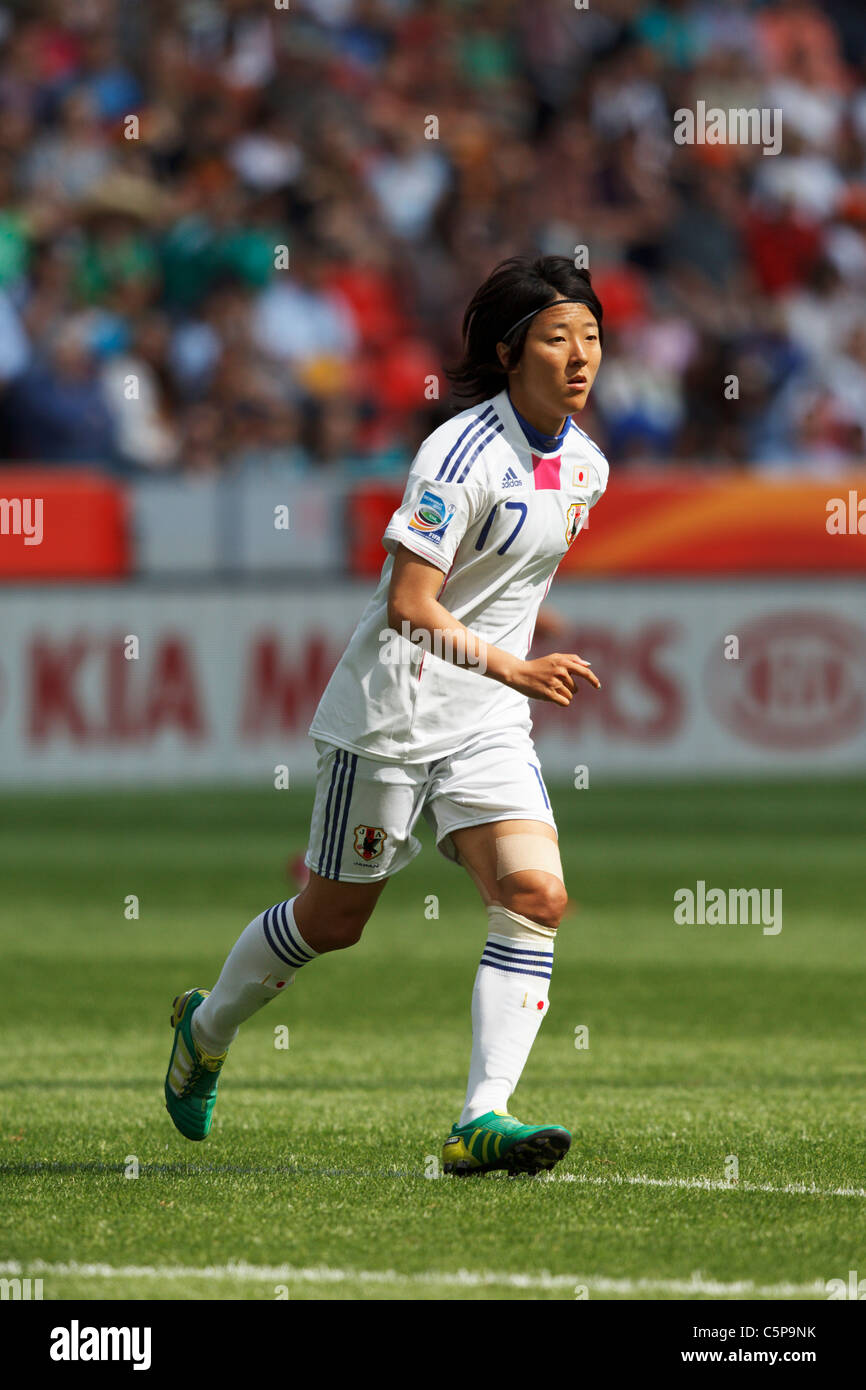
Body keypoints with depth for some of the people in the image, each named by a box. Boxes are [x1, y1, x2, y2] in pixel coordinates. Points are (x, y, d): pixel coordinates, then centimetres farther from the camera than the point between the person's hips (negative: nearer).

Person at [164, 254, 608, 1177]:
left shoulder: (584, 464, 6)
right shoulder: (463, 453, -18)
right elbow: (409, 607, -21)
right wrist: (513, 669, -24)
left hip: (489, 721, 6)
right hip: (390, 711, -6)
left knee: (536, 896, -17)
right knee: (331, 920, 8)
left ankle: (482, 1121, -21)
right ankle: (207, 1030, 37)